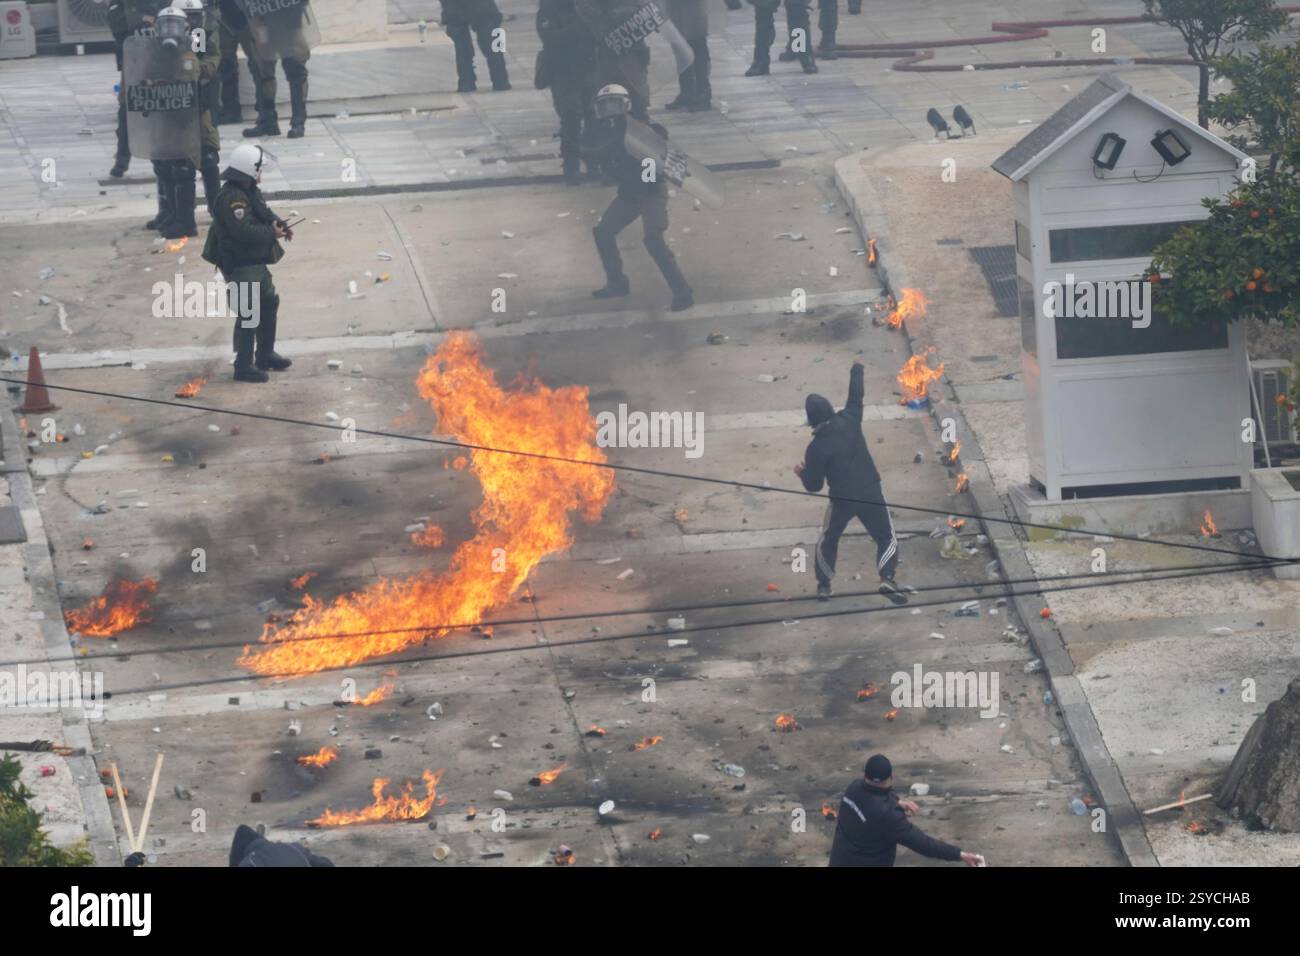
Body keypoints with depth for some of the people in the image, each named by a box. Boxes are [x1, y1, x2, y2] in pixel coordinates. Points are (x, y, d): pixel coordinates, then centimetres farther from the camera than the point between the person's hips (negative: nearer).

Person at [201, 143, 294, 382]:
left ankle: (266, 355, 35)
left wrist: (281, 225, -1)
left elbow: (266, 213, 19)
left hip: (255, 262, 11)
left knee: (269, 303, 22)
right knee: (248, 313, -10)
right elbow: (243, 230, -30)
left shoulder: (250, 192, 11)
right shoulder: (232, 198, -23)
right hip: (240, 265, -11)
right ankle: (244, 366, -5)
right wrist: (272, 233, -20)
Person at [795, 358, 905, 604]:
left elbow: (814, 485, -6)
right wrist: (856, 370, 30)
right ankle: (887, 578, -13)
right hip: (870, 493, 2)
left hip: (842, 500, -2)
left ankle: (824, 584, 29)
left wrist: (802, 473, 16)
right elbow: (856, 397, 13)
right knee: (886, 537, 9)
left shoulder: (816, 448, -12)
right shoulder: (849, 421, -6)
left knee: (828, 540, 23)